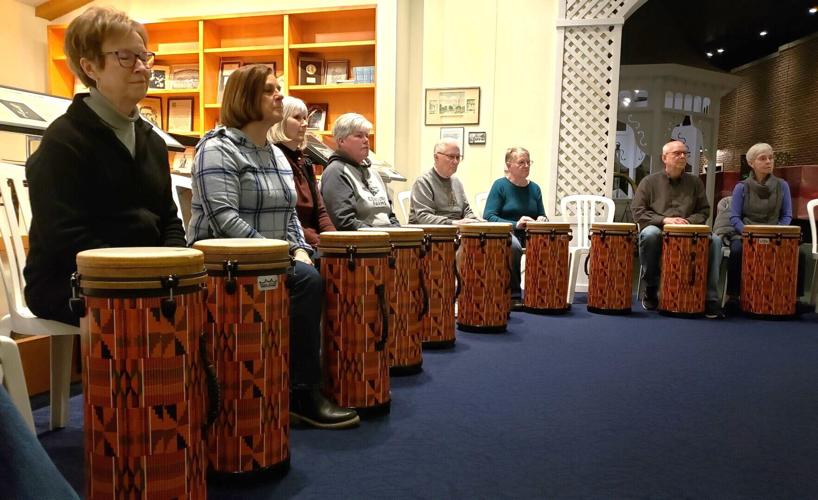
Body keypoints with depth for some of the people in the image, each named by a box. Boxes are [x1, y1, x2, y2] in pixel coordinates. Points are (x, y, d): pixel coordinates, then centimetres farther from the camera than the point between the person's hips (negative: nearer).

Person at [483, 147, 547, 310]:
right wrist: (515, 224, -24)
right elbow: (488, 217, -12)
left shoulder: (534, 188, 12)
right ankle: (514, 295, -22)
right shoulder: (500, 185, -3)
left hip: (530, 234, 5)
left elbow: (542, 216, 18)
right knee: (514, 246, -38)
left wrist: (541, 220, -7)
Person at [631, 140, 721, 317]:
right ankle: (650, 289, -19)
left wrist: (689, 221, -8)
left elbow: (704, 211, 14)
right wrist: (664, 220, -14)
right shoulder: (650, 181, 8)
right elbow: (637, 211, 0)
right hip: (657, 229, -2)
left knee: (714, 240, -26)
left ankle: (710, 299, -22)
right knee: (650, 233, -38)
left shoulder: (695, 183, 17)